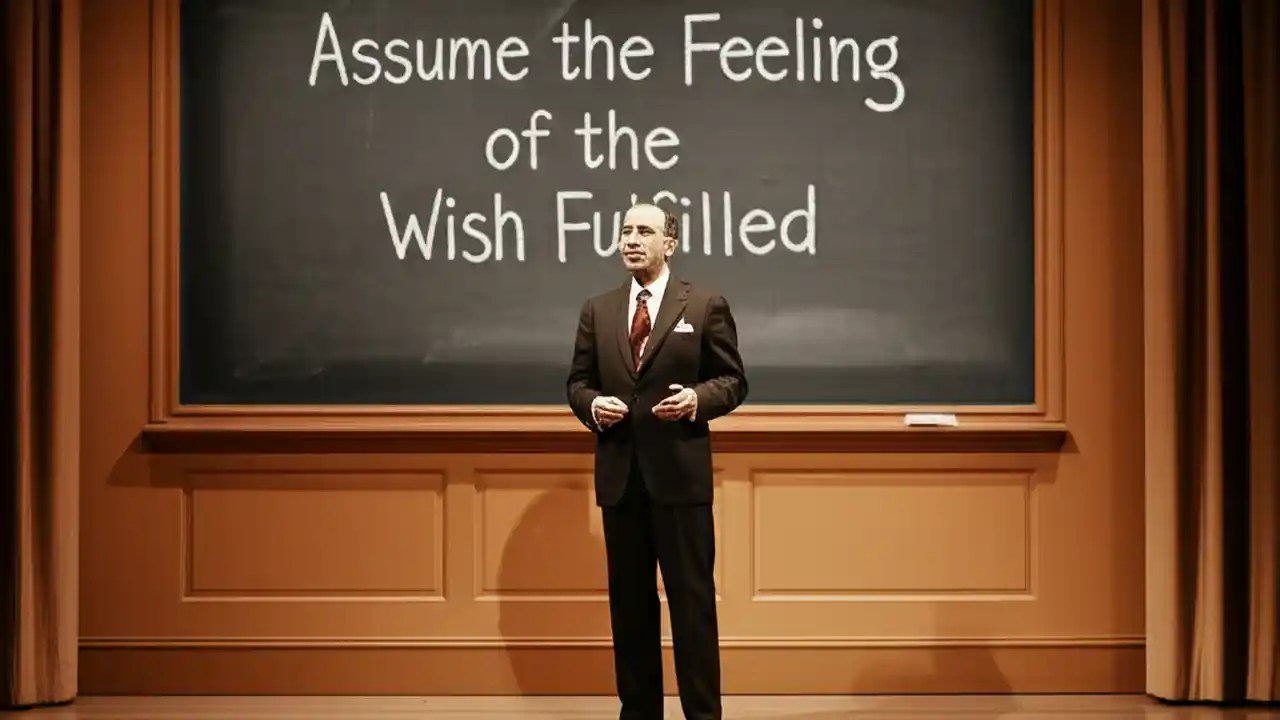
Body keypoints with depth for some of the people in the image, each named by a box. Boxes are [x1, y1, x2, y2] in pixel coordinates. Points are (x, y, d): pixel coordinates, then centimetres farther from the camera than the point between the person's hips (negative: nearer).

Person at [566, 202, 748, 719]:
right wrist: (593, 405, -8)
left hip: (680, 473, -3)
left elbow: (733, 380, 3)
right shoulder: (597, 311, 11)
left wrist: (698, 399, -16)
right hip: (619, 474, 4)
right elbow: (578, 382, 14)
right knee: (629, 602, 9)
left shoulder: (705, 306, 1)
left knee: (692, 599, -1)